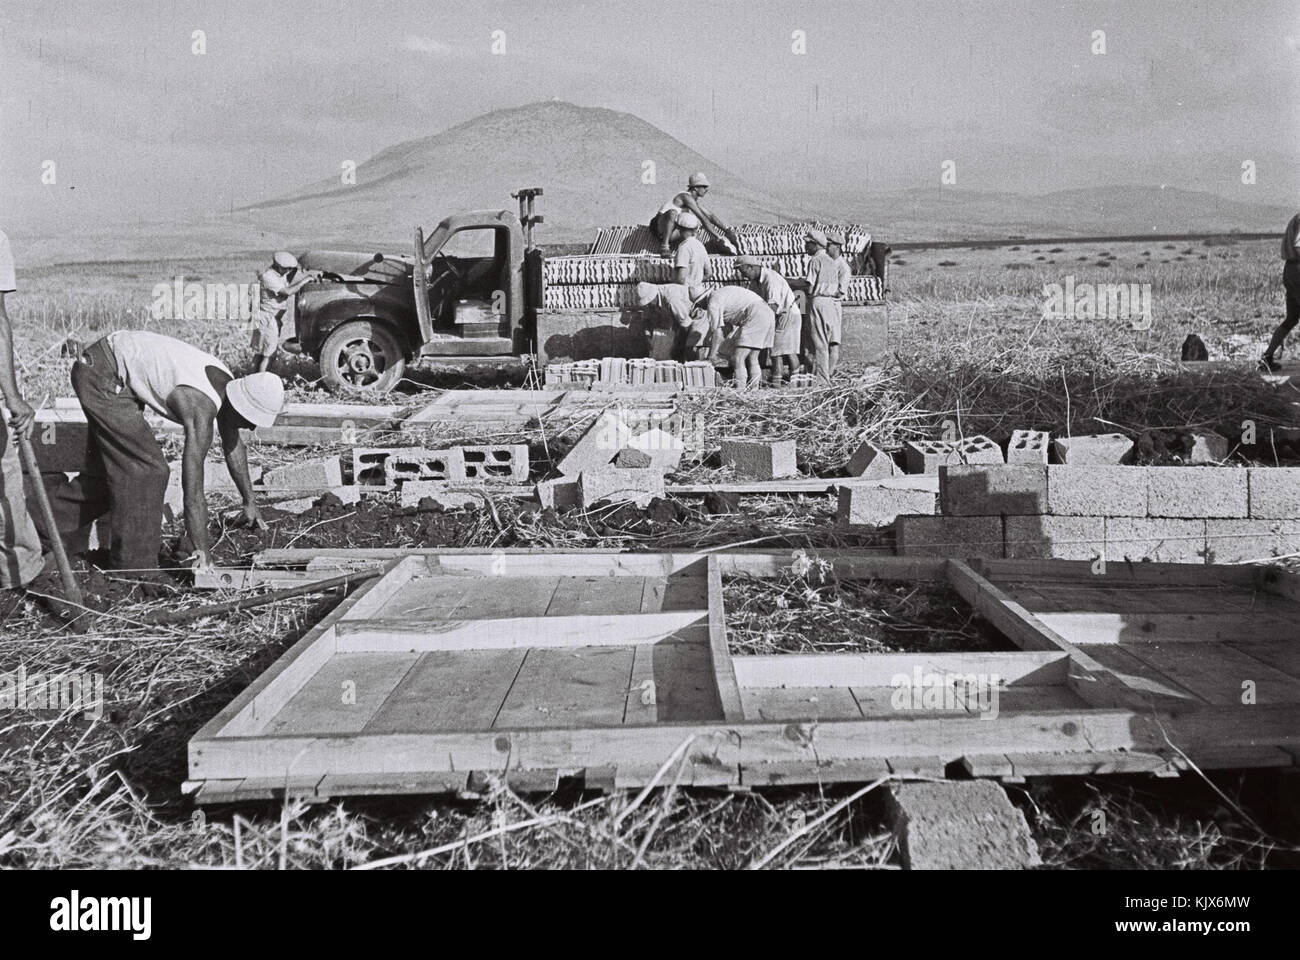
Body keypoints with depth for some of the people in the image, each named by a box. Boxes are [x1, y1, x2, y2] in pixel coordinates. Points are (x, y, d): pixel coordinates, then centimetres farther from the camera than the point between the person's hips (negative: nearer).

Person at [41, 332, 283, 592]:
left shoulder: (228, 384, -4)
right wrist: (202, 552, -23)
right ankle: (136, 569, -2)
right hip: (102, 376, -10)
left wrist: (249, 502, 22)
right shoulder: (201, 410, -30)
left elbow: (233, 445, 14)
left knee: (110, 469, 18)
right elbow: (193, 493, -28)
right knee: (147, 470, -12)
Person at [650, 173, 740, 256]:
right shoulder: (686, 197, -18)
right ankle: (663, 247, -37)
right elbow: (703, 219, -21)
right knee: (672, 212, -39)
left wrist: (727, 230, 7)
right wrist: (718, 237, -21)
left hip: (671, 232, 8)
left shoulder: (694, 200, 12)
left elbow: (710, 215, 15)